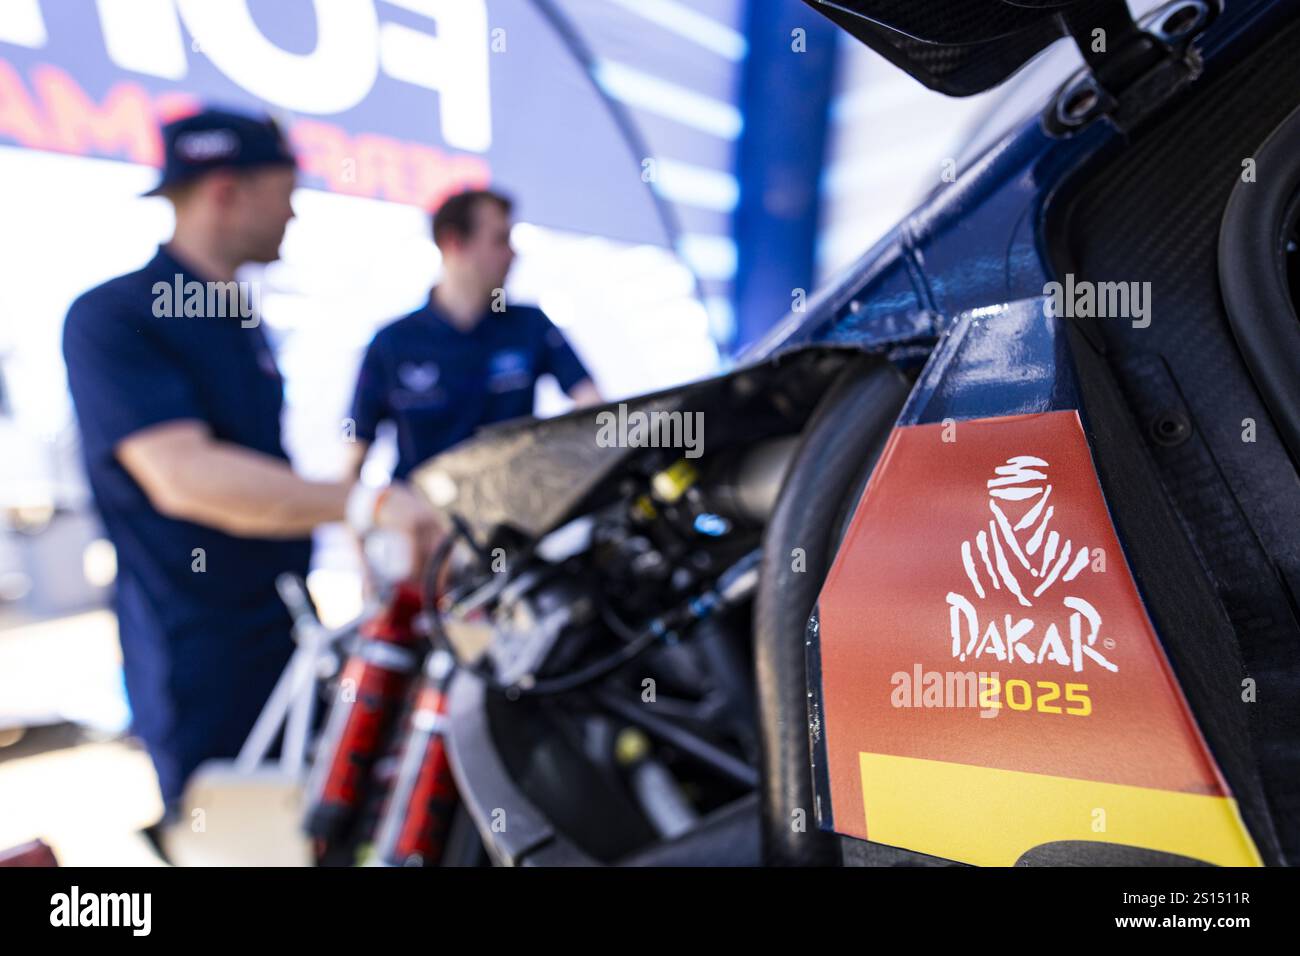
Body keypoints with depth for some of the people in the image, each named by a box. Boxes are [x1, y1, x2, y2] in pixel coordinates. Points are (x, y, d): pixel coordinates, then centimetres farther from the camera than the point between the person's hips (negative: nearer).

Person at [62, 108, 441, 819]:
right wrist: (369, 505, -38)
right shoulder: (112, 317, -15)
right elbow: (182, 476, -30)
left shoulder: (242, 316, 12)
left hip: (288, 634, 8)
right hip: (200, 665, -8)